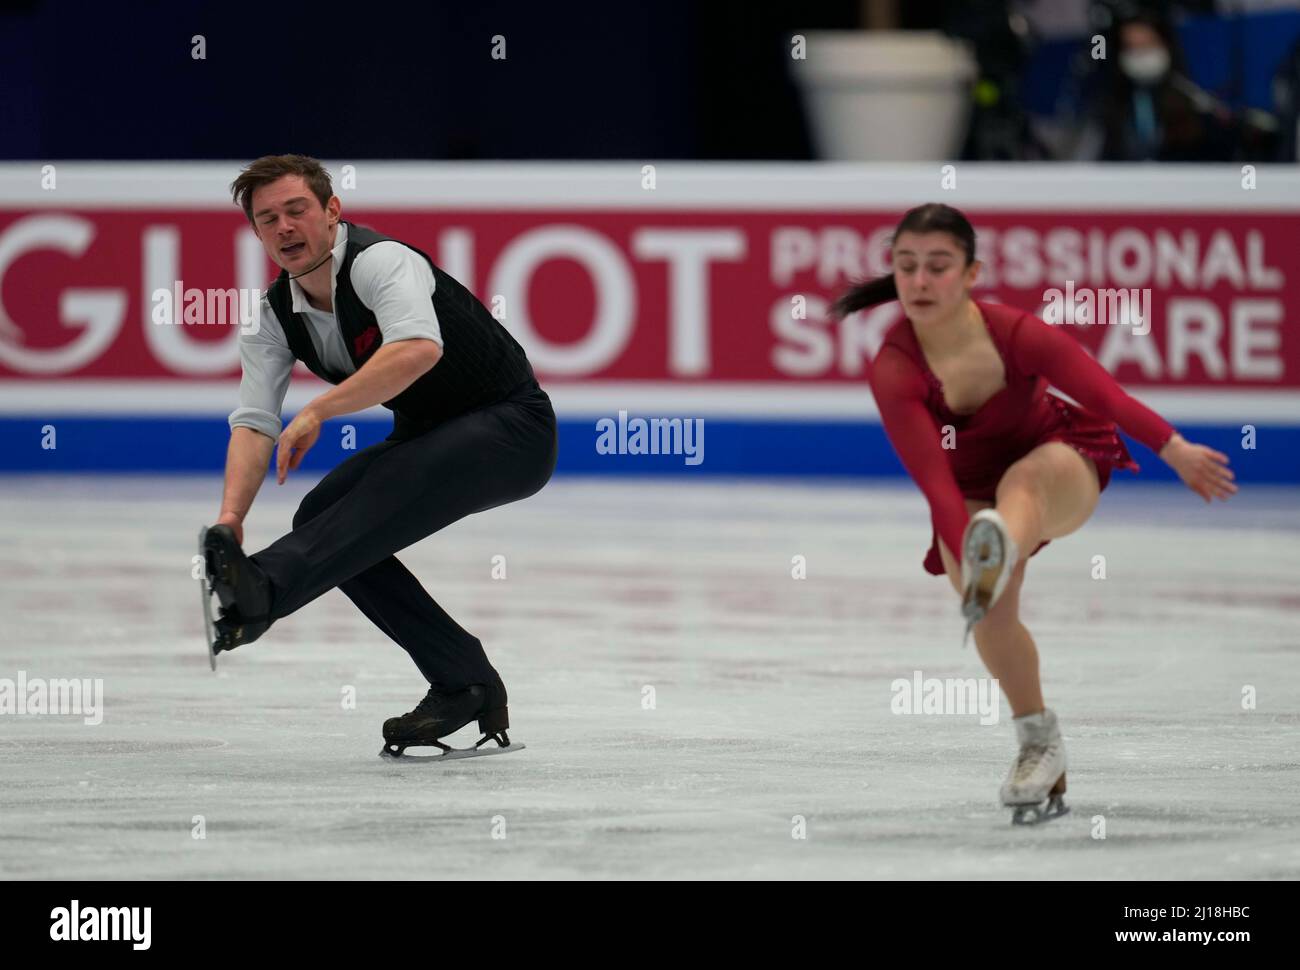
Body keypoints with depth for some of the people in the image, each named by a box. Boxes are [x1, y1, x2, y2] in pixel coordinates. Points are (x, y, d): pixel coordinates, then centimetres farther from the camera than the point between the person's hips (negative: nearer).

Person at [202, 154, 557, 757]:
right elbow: (254, 423, -8)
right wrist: (231, 517, -26)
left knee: (391, 486, -33)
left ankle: (261, 591, -56)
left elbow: (419, 349, -43)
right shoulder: (275, 317, 0)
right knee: (320, 520, -9)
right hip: (427, 437, 8)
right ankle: (463, 682, -6)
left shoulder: (380, 261, -23)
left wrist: (318, 412, -42)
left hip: (510, 428, -8)